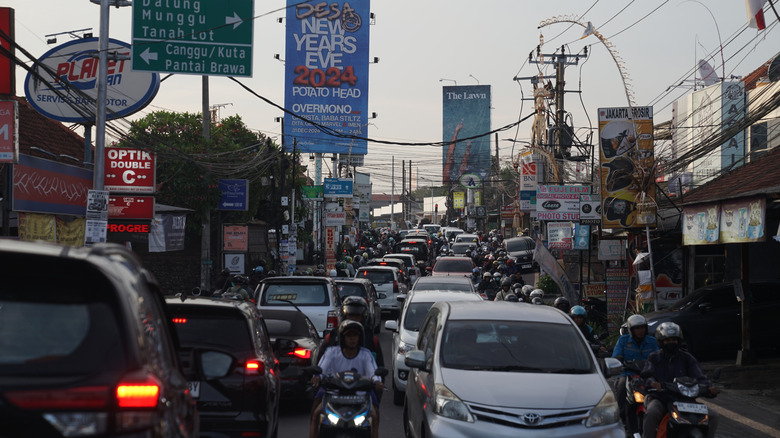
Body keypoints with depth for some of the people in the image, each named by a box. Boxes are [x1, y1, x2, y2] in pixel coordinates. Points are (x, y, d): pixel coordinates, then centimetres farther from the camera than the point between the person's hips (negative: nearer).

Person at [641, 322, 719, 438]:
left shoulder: (686, 358, 13)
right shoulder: (654, 358, 9)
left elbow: (699, 377, 5)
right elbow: (646, 376, -5)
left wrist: (709, 387, -17)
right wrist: (652, 382, -31)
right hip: (659, 398, -3)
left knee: (712, 415, -12)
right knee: (652, 413, -38)